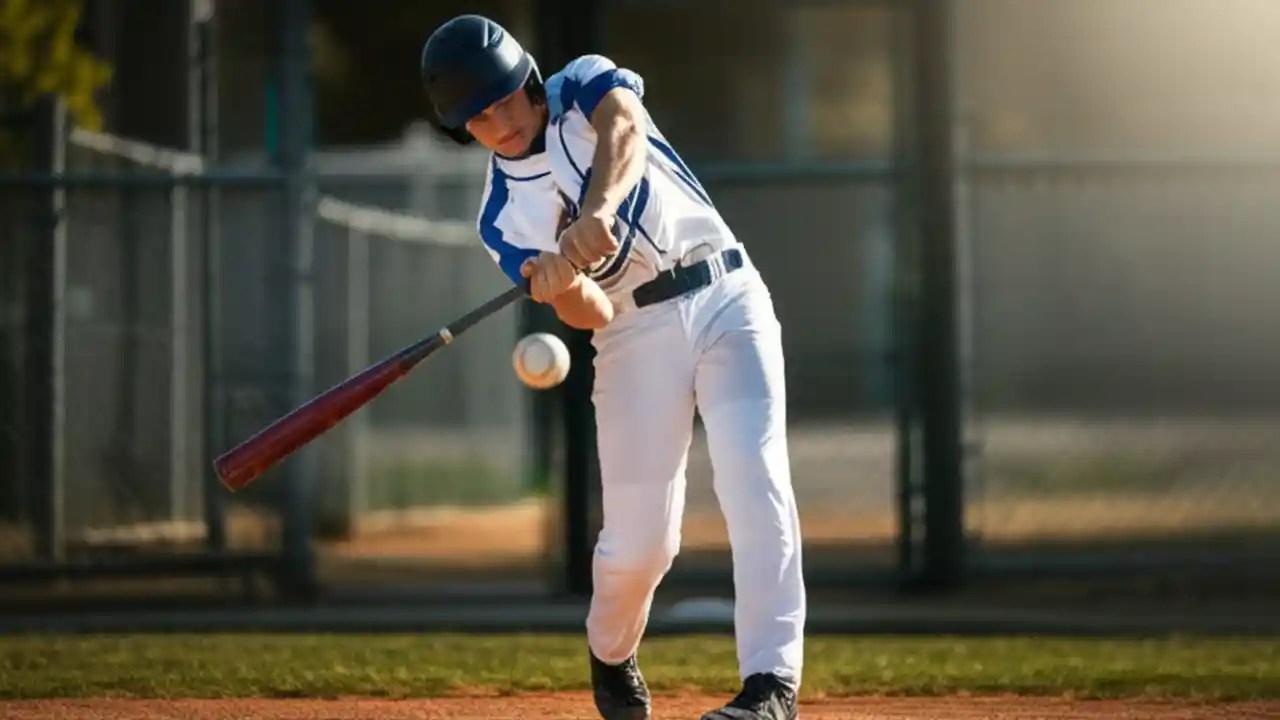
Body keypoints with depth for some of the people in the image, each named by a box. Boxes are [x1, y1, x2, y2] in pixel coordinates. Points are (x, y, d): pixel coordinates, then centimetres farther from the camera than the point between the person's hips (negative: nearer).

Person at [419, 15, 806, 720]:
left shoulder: (584, 86, -1)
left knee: (754, 479, -19)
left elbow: (624, 130, -26)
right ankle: (610, 657, 30)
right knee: (638, 539, -3)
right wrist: (558, 284, -36)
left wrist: (596, 210, -46)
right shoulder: (505, 218, 0)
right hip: (637, 333, 1)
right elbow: (590, 315, -12)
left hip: (728, 298, -1)